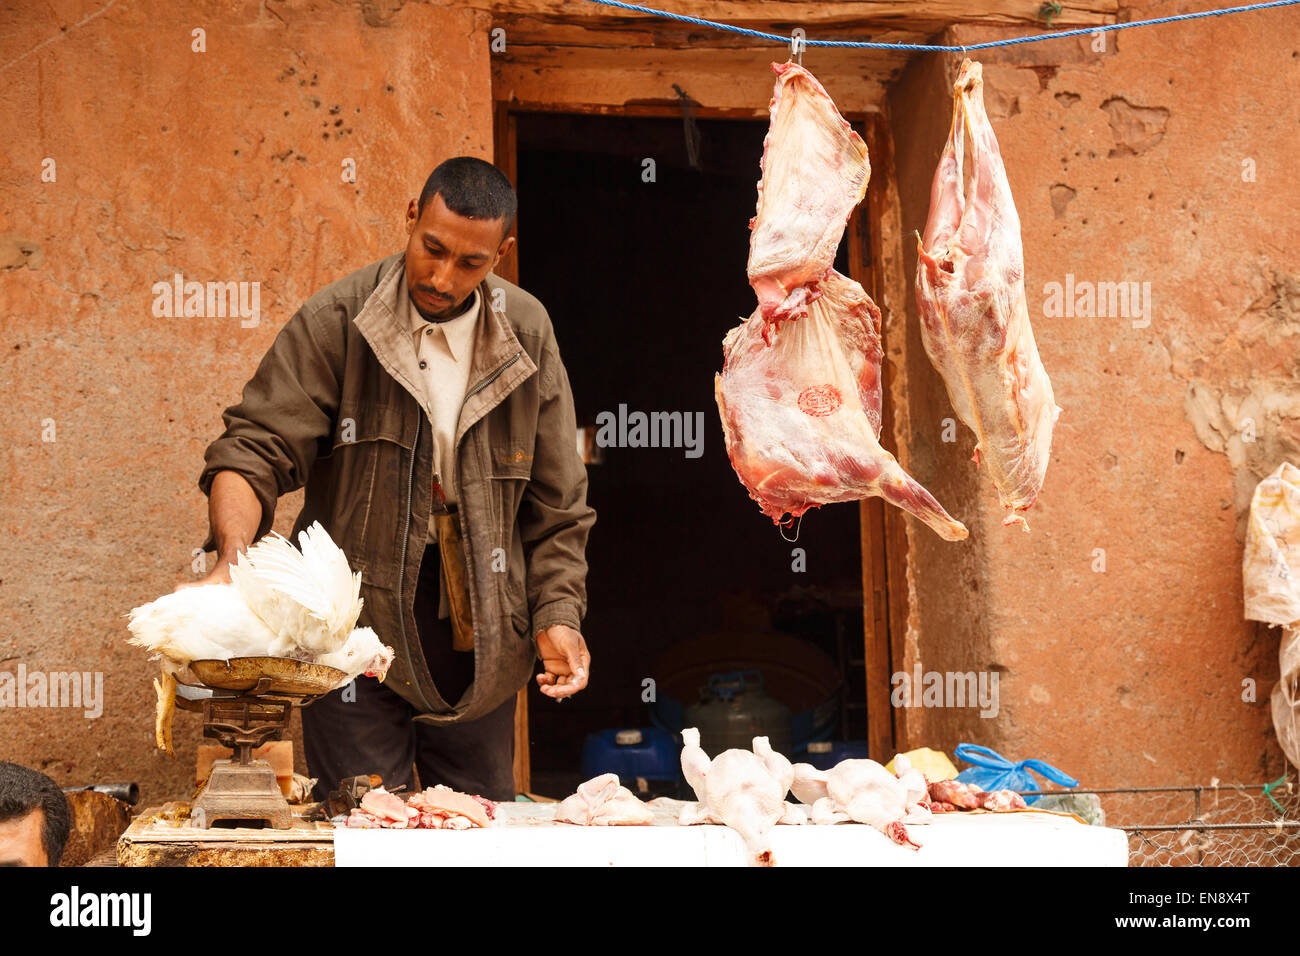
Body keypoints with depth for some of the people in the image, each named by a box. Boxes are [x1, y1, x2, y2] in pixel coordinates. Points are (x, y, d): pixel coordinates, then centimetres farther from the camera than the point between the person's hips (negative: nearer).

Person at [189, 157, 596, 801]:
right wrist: (233, 562, -28)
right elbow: (255, 446, -10)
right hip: (355, 629, -3)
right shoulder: (336, 321, -7)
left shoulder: (527, 333, 3)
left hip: (479, 640, 3)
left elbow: (555, 500, 9)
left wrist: (558, 614, -2)